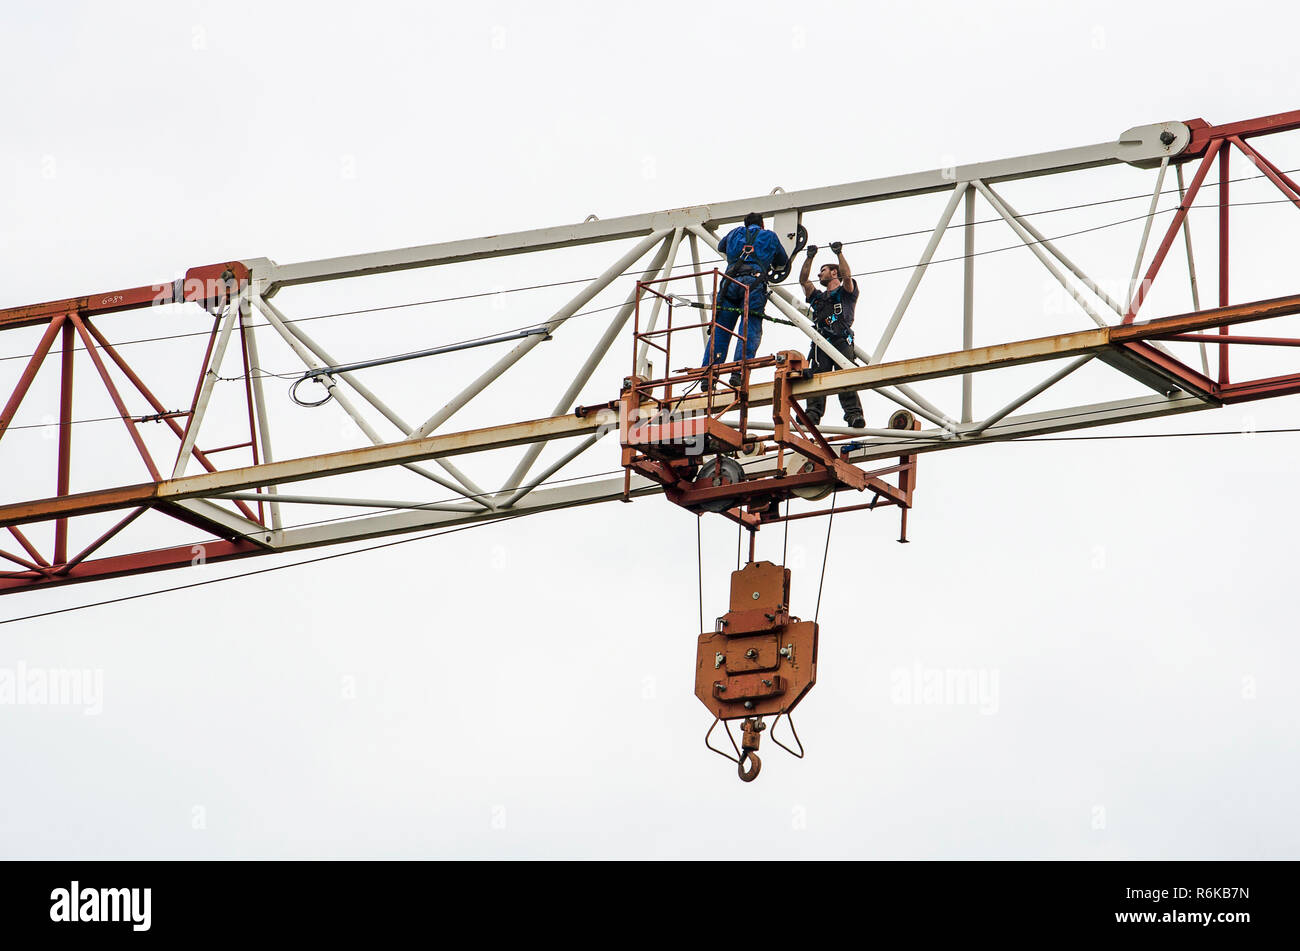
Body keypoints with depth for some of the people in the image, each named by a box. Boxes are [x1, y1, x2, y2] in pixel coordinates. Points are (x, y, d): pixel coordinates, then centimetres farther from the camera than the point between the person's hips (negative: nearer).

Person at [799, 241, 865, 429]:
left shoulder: (845, 293, 18)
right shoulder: (818, 297, 35)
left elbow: (847, 276, -1)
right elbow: (803, 280, 29)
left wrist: (839, 253, 5)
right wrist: (810, 257, 28)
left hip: (841, 340, -5)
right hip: (821, 342, 5)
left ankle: (854, 414, -30)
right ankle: (813, 413, -26)